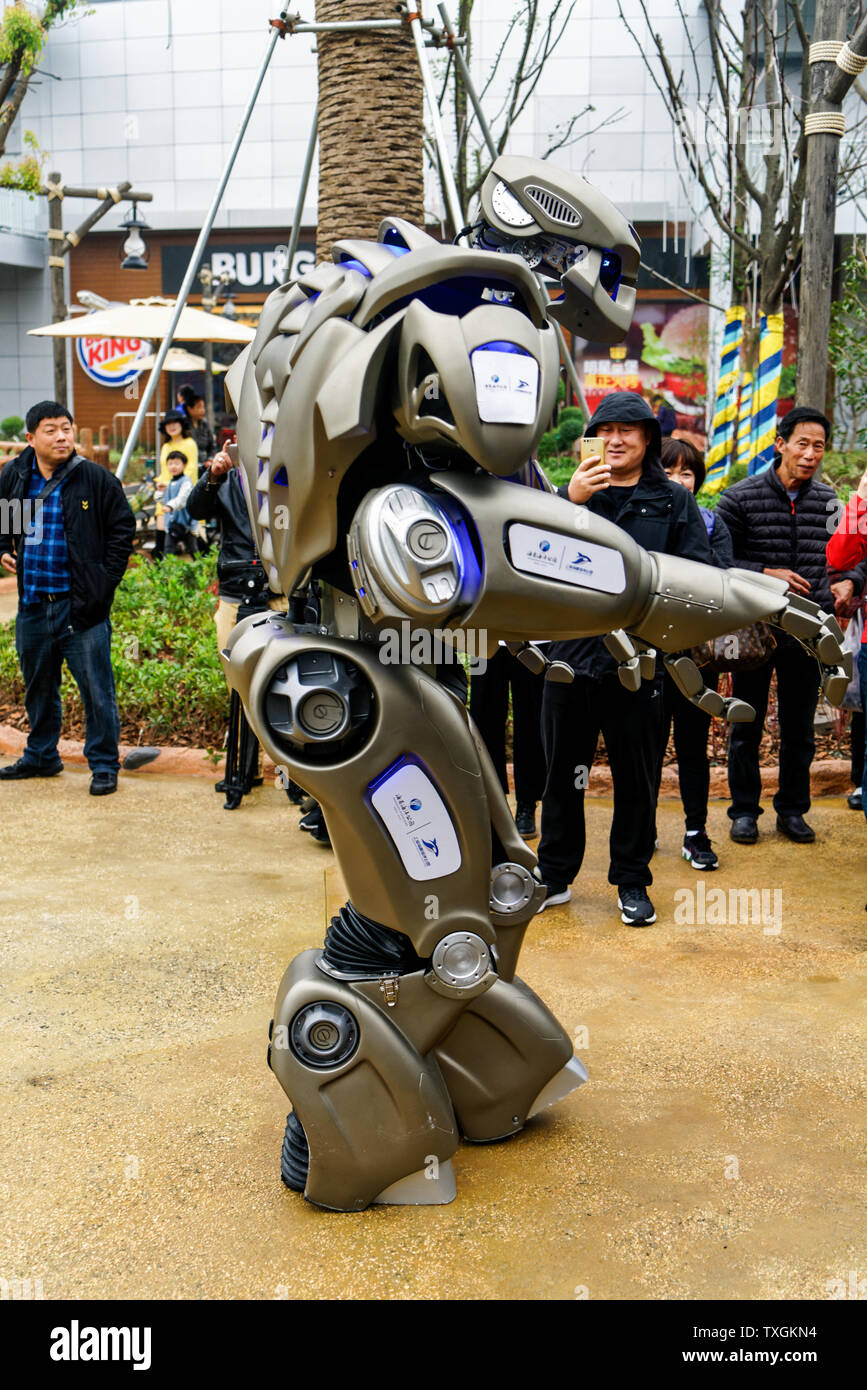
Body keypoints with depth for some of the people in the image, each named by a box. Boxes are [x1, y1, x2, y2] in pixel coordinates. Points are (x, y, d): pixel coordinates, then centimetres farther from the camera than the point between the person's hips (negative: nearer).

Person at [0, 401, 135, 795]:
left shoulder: (96, 479, -6)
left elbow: (122, 529, 0)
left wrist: (105, 581, -5)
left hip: (82, 605, -4)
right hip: (32, 606, 4)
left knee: (96, 689, -2)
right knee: (38, 687, 18)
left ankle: (103, 765, 11)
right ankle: (41, 757, 34)